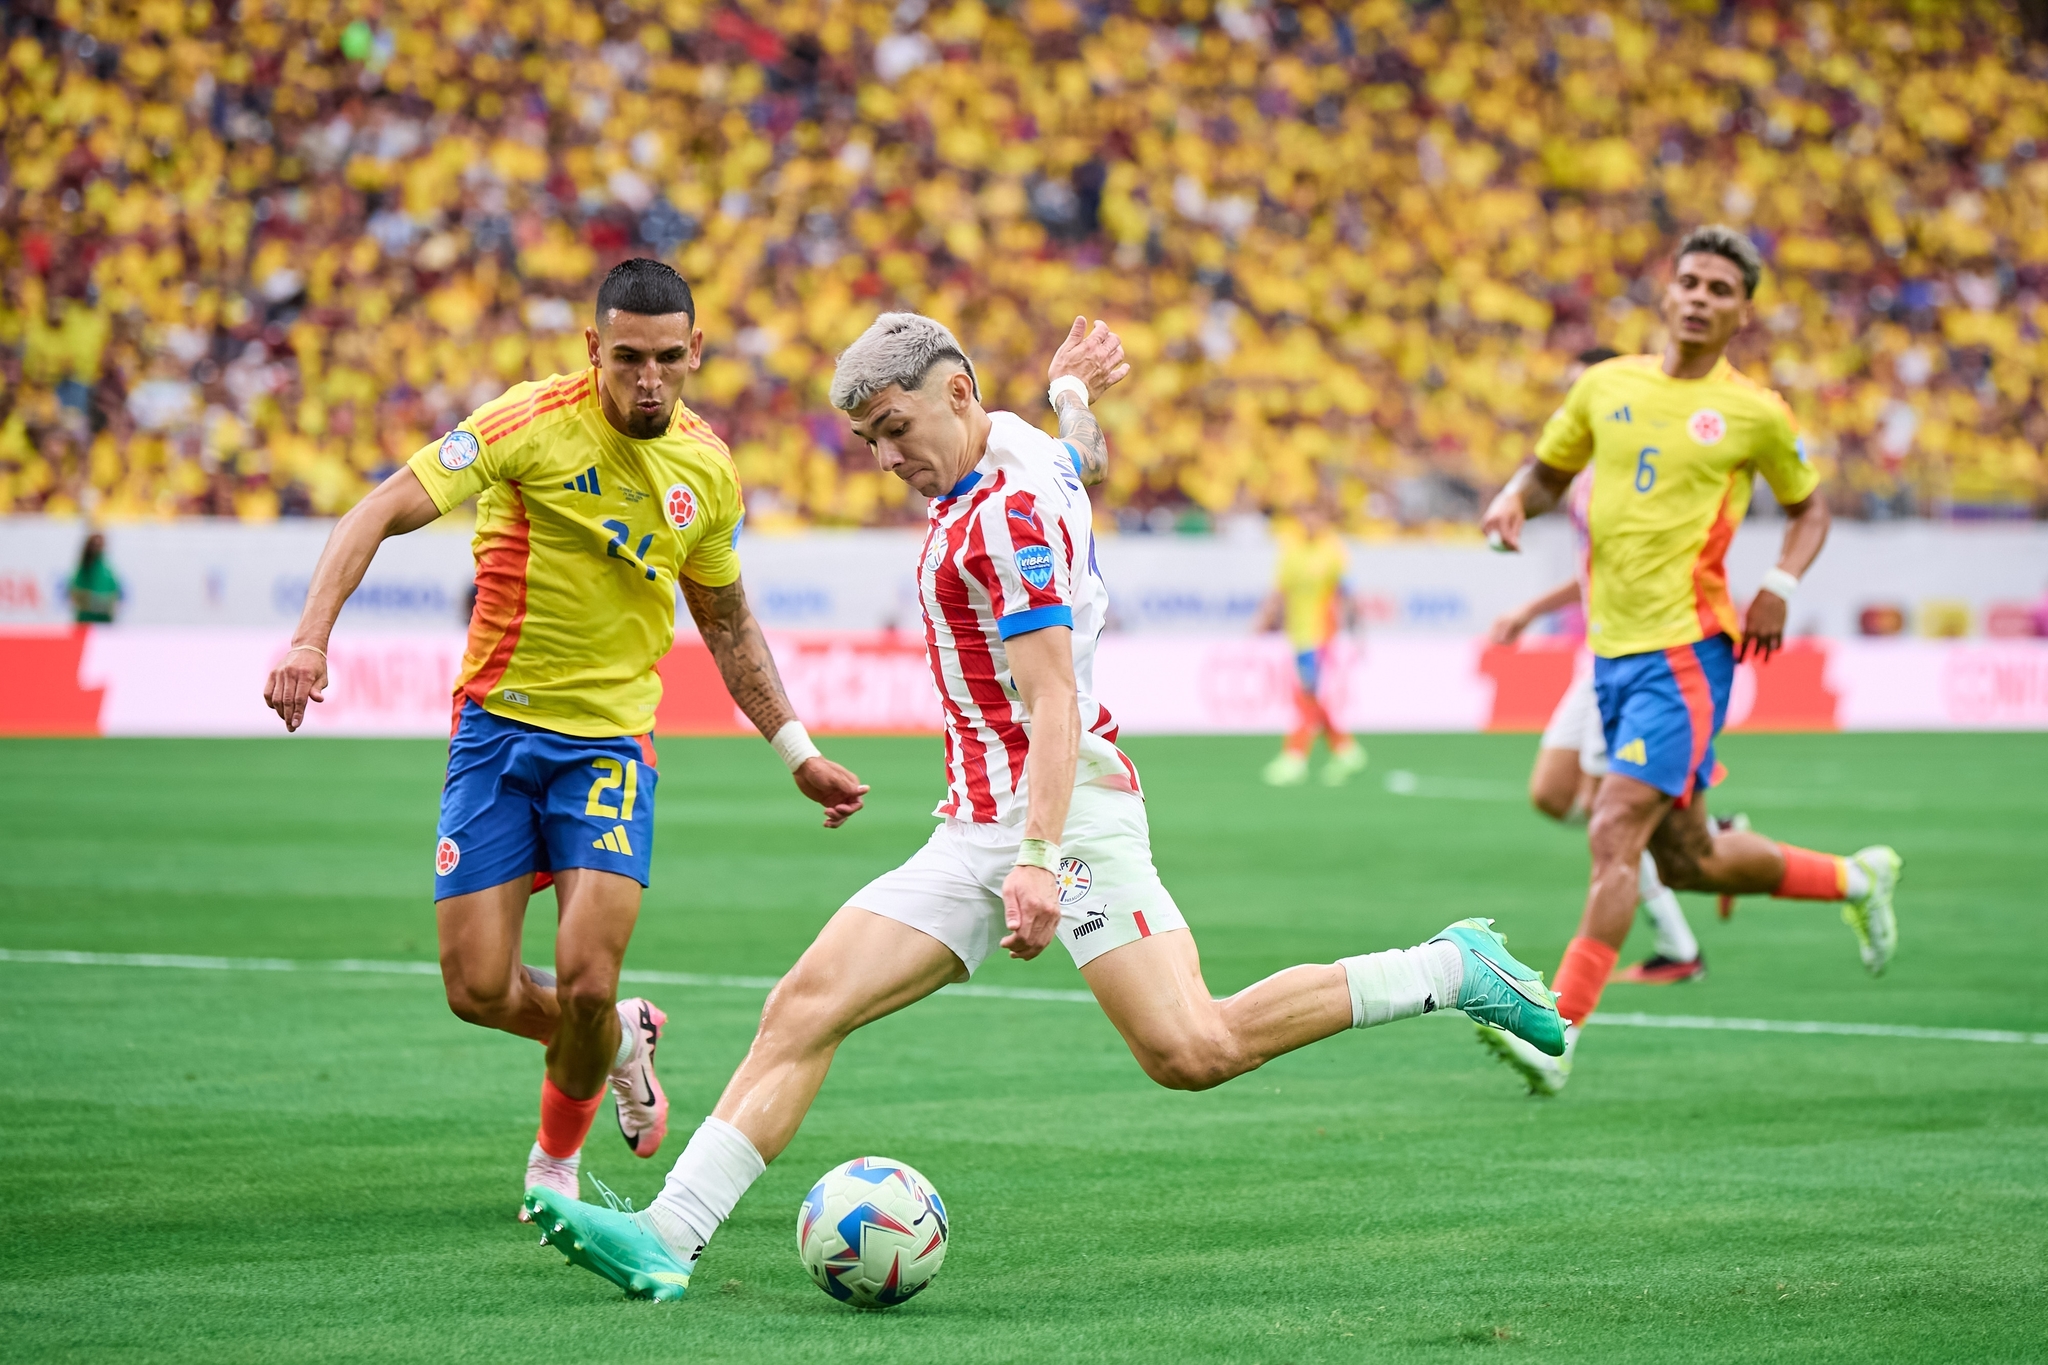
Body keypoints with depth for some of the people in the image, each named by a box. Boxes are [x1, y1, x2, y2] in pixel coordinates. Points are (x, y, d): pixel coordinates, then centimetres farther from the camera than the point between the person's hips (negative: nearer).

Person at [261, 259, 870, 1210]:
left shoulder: (707, 471, 2)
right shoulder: (535, 421, -13)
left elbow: (728, 626, 19)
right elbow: (382, 512, -17)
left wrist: (798, 752, 18)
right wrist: (311, 638, -30)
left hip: (612, 739, 1)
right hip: (497, 727, -1)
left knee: (586, 980, -15)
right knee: (478, 990, -5)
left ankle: (556, 1158, 15)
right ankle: (619, 1040, 28)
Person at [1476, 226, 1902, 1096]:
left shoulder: (1754, 413, -1)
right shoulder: (1607, 386, 9)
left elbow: (1808, 507, 12)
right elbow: (1549, 470, 22)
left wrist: (1781, 585, -6)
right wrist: (1514, 501, -1)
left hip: (1687, 648, -6)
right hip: (1613, 649, 6)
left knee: (1614, 834, -18)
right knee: (1686, 860, 15)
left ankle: (1558, 1034, -21)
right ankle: (1855, 878, 39)